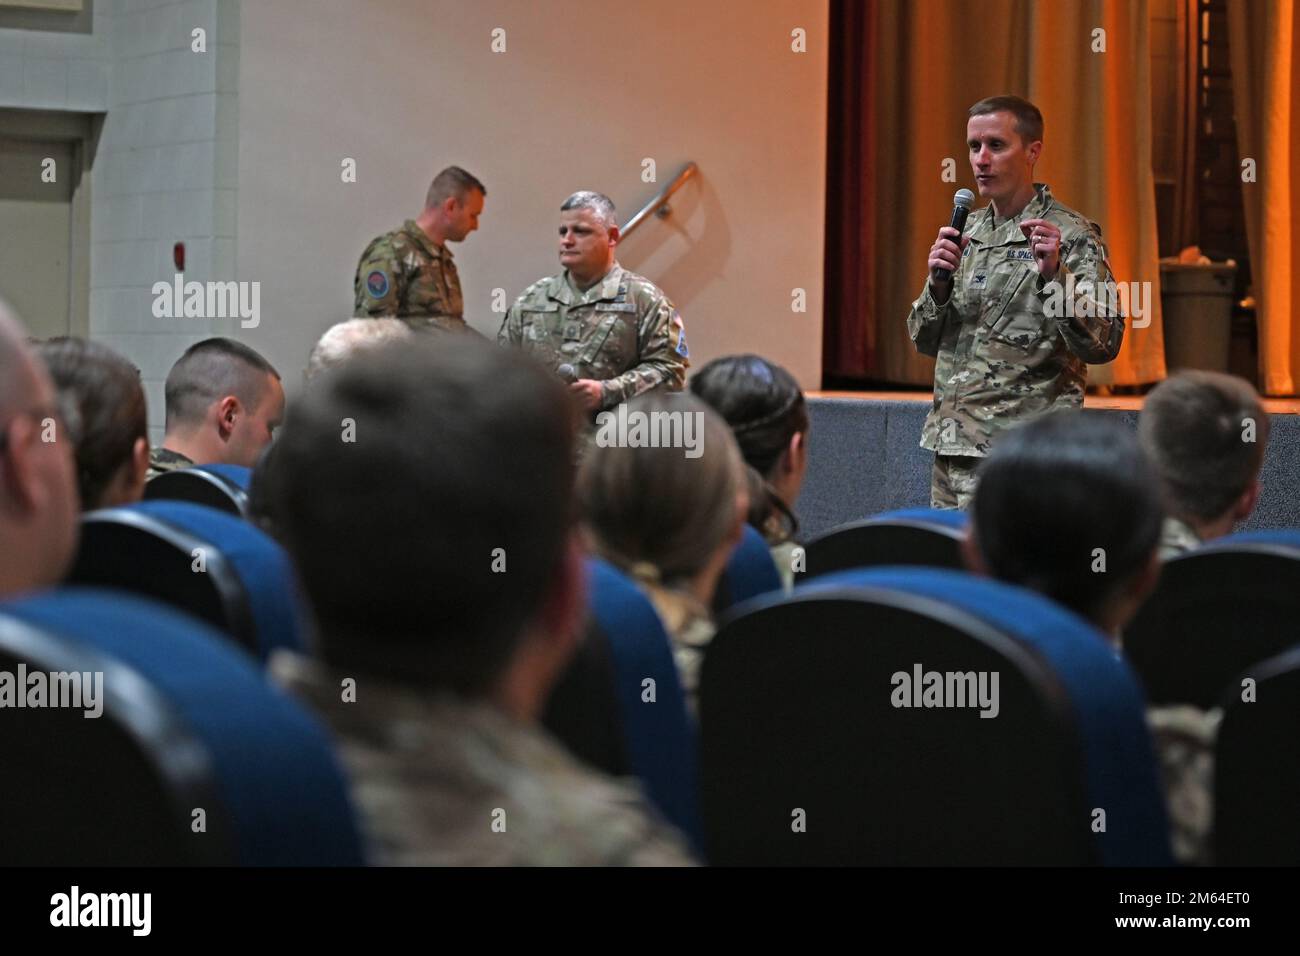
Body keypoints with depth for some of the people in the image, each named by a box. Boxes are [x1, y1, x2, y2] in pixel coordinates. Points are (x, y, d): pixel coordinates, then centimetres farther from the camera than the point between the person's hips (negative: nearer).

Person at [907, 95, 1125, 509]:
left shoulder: (1071, 236, -6)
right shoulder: (967, 231, 15)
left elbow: (1104, 344, -14)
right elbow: (925, 341, 15)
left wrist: (1054, 275, -25)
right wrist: (939, 282, -3)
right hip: (950, 445, 7)